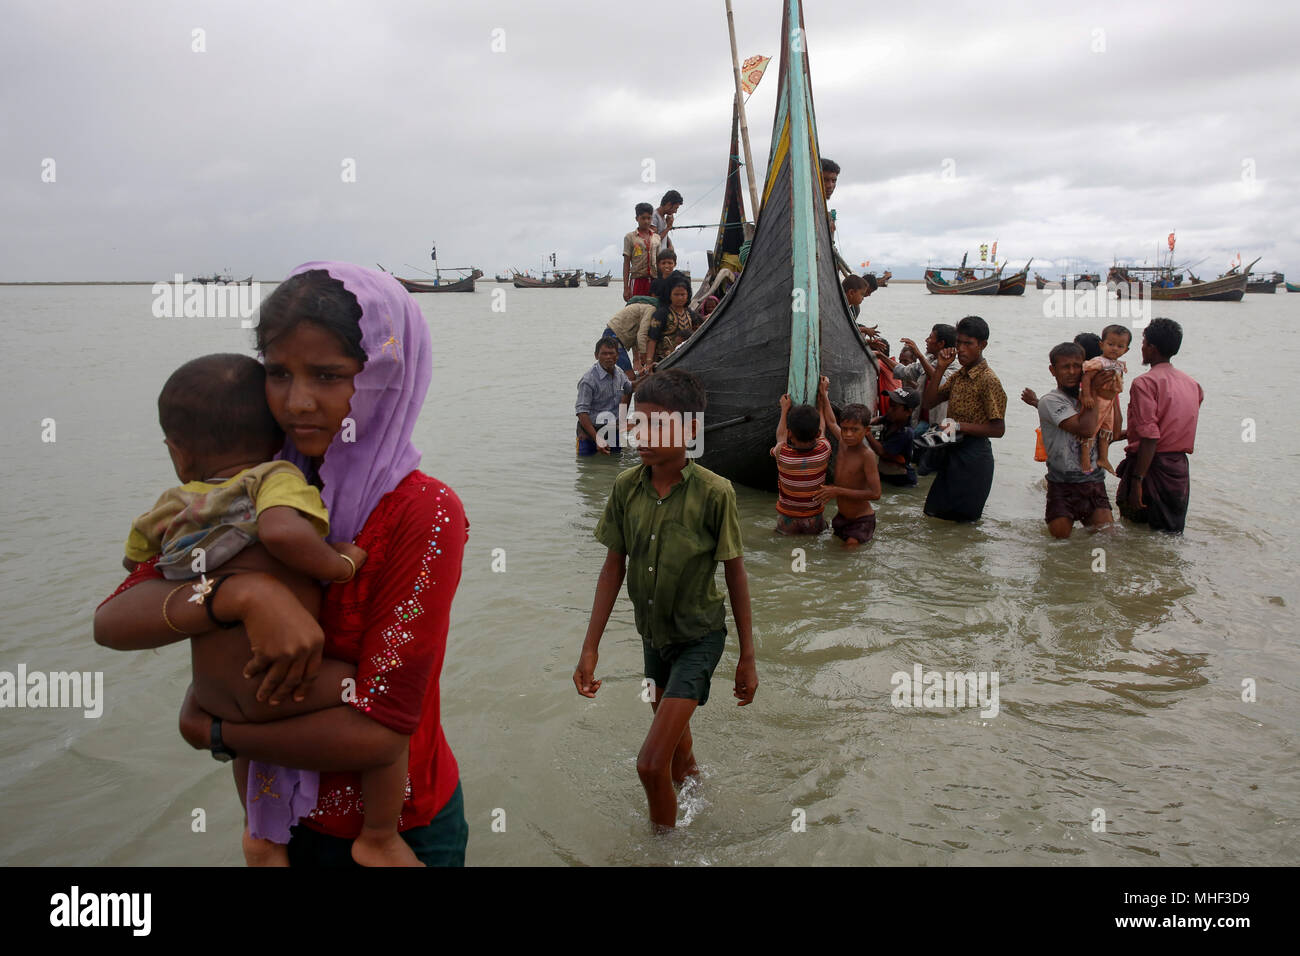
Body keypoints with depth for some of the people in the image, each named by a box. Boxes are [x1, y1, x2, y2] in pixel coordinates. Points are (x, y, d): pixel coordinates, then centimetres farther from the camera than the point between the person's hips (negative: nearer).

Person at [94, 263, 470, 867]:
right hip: (285, 816, 5)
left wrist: (211, 732, -13)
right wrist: (241, 594, -32)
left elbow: (377, 732, -27)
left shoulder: (423, 514, -24)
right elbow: (112, 622, -14)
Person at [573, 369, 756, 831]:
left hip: (698, 637, -5)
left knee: (652, 763, -11)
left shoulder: (714, 493, -21)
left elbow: (735, 573, -11)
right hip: (652, 636, 5)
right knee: (675, 744, 23)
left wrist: (747, 658, -5)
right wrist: (590, 647, -2)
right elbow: (614, 568, -2)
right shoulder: (626, 486, -9)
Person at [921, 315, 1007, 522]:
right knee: (935, 511, 16)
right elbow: (929, 402, 6)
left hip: (974, 456, -8)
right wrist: (940, 368, -2)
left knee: (962, 517, 2)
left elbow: (998, 429, -18)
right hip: (953, 451, 8)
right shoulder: (959, 376, 9)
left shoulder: (988, 380, -15)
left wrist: (959, 426, -22)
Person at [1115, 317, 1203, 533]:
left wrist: (1136, 482, -21)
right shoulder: (1190, 382, 11)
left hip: (1152, 466, -7)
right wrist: (1125, 433, 30)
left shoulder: (1145, 382, -13)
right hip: (1180, 468, 7)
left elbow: (1150, 438, -21)